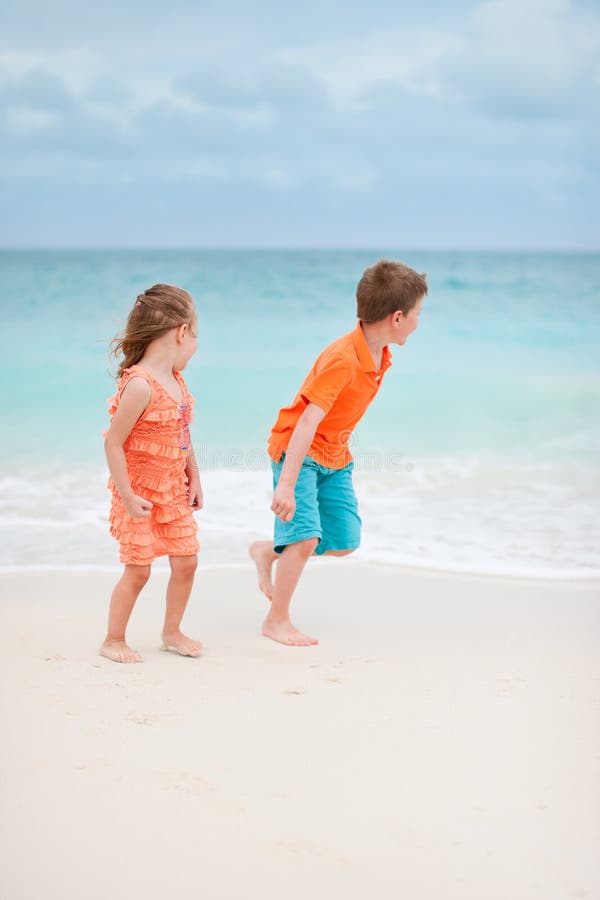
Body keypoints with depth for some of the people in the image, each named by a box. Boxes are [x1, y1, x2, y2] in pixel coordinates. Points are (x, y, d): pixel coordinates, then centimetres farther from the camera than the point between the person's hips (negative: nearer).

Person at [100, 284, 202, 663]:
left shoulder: (177, 380, 4)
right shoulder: (140, 385, -23)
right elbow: (113, 442, -22)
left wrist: (194, 478, 14)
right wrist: (127, 496, -21)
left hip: (173, 491, 8)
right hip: (141, 493, -8)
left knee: (186, 560, 8)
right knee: (138, 569, -2)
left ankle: (172, 632, 25)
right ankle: (114, 640, 14)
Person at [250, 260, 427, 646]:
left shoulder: (382, 356, -2)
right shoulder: (343, 360, -29)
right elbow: (308, 422, -33)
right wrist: (286, 484, -36)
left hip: (335, 457, 8)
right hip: (297, 451, -8)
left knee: (345, 542, 6)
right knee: (307, 537, -15)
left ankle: (268, 551, 28)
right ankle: (276, 621, 3)